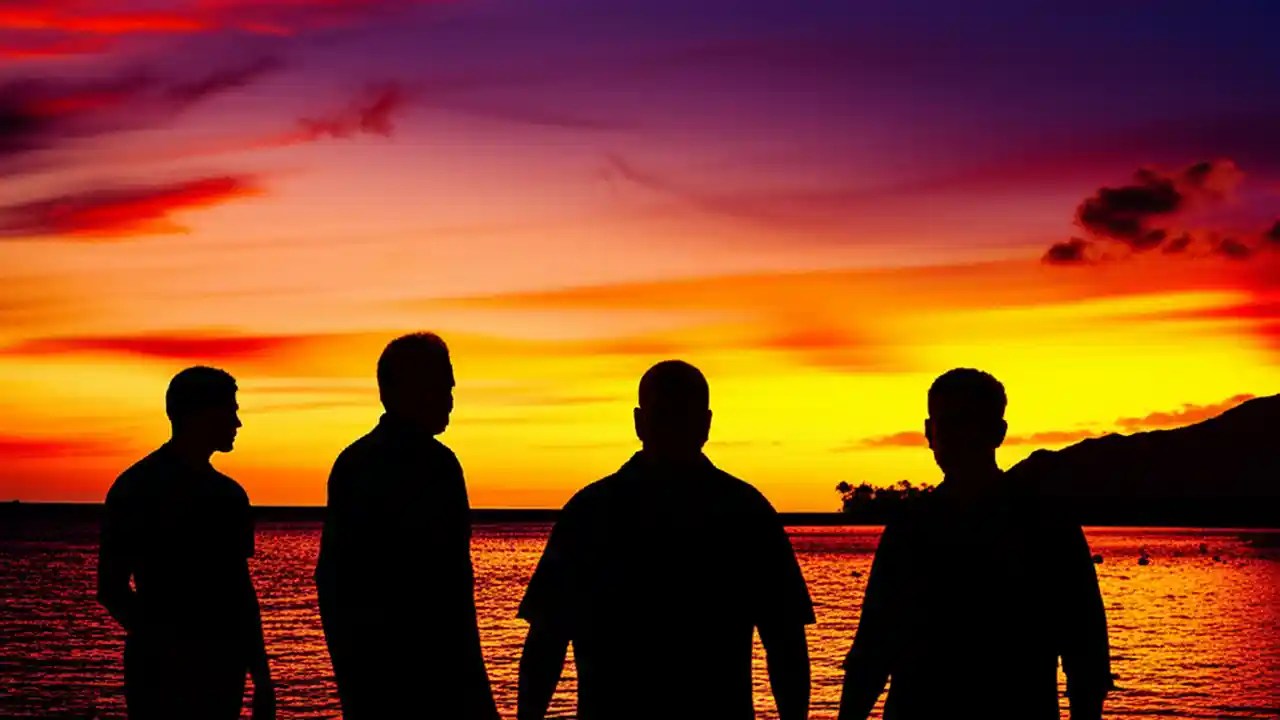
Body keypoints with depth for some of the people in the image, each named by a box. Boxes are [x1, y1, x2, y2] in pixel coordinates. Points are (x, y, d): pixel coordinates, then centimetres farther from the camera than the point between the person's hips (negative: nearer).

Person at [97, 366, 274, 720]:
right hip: (160, 674, -5)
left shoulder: (229, 495, 13)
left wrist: (261, 676, 12)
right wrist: (161, 648, -15)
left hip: (222, 671, 5)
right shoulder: (137, 489, -4)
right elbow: (111, 587, -5)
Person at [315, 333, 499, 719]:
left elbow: (330, 575, 15)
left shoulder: (350, 461, 12)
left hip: (363, 663, 8)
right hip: (430, 668, -8)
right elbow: (447, 582, -17)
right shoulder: (433, 464, -13)